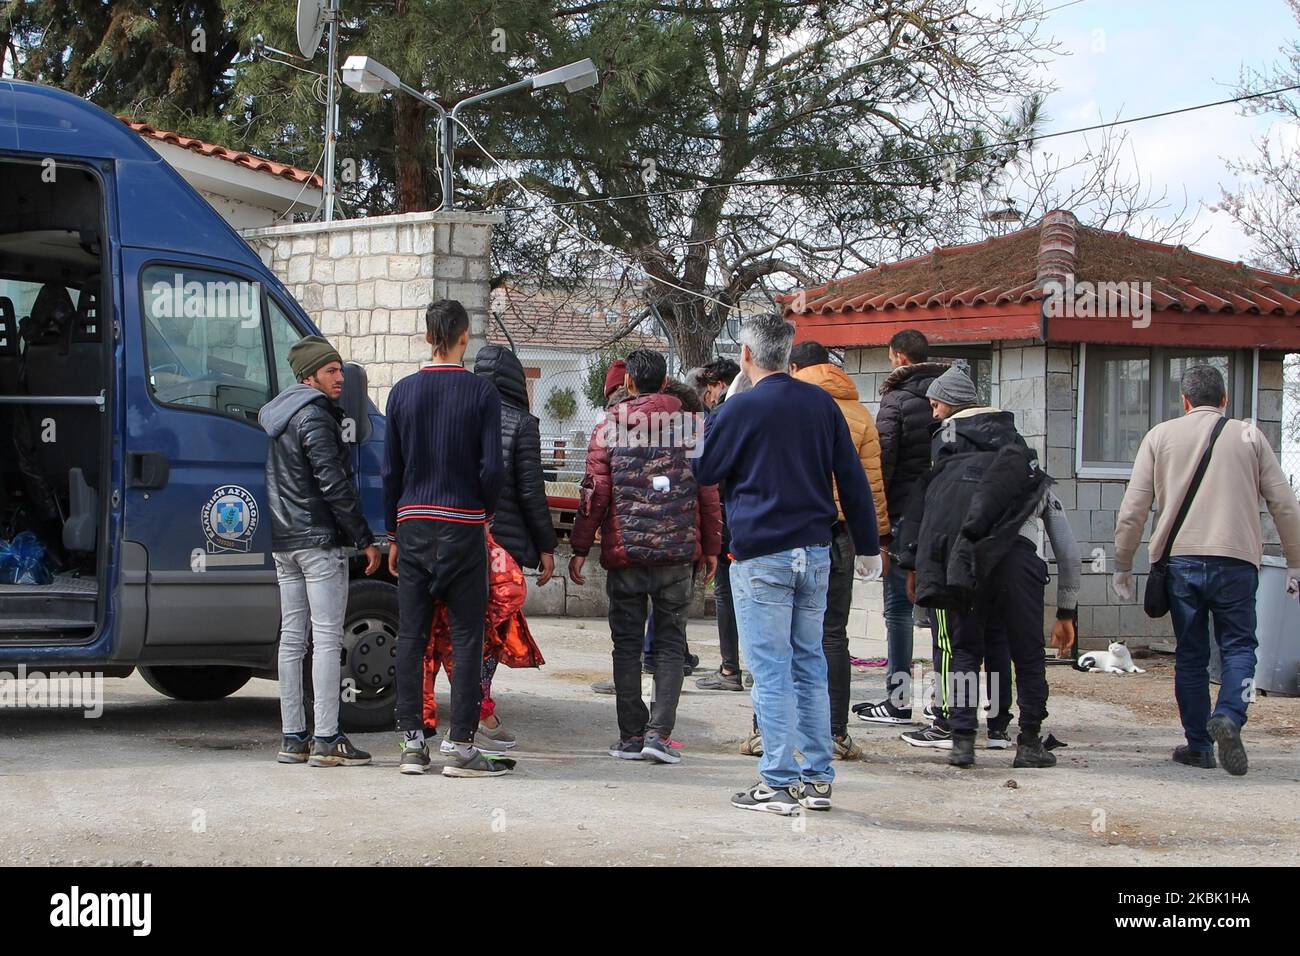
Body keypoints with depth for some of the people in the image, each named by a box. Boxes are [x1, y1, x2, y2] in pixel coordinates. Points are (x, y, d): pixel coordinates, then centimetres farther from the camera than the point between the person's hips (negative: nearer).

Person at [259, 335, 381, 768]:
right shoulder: (314, 417, -13)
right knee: (327, 639, -7)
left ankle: (293, 737, 12)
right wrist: (365, 539, -15)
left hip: (282, 541, 9)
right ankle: (326, 740, -9)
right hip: (319, 540, -9)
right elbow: (333, 483, -18)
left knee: (292, 638, 10)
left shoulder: (273, 415, 17)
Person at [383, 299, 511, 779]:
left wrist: (394, 533, 14)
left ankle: (412, 743, 8)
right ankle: (462, 747, -2)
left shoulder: (403, 392, 4)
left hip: (413, 524, 3)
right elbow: (492, 468, -8)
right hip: (463, 527, -3)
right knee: (466, 637, 0)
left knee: (411, 636, 7)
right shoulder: (481, 391, -5)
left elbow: (391, 469, 7)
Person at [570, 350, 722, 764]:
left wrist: (580, 548, 4)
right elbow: (708, 490, 4)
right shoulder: (690, 424, 3)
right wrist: (710, 547, 13)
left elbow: (595, 492, -2)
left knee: (627, 643, 8)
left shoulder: (611, 424, 0)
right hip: (678, 552, 1)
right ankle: (659, 733, -5)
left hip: (624, 551, 0)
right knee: (670, 643, 6)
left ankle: (631, 736, 7)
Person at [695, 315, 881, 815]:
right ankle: (817, 779, 14)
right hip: (814, 551, 5)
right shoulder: (822, 404, 6)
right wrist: (867, 546, 16)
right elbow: (853, 478, 9)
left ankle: (779, 782, -5)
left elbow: (705, 471, 2)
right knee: (810, 665, 11)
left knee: (771, 669, -3)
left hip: (761, 555, -5)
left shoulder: (741, 408, -8)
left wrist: (709, 427, 21)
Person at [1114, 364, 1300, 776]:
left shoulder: (1161, 436, 9)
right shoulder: (1249, 437, 9)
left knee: (1190, 655, 11)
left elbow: (1132, 509, 5)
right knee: (1238, 645, 7)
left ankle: (1198, 745, 12)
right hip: (1236, 561, -1)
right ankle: (1229, 716, -18)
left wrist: (1122, 565, 13)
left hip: (1180, 559, 1)